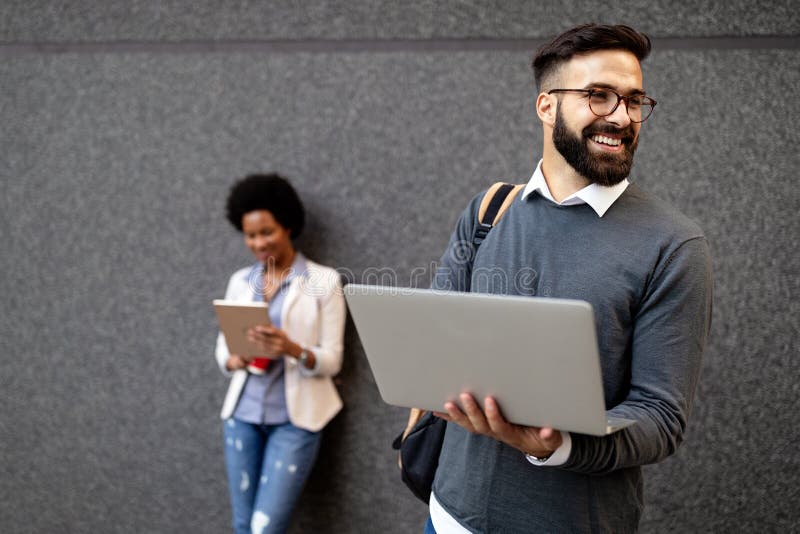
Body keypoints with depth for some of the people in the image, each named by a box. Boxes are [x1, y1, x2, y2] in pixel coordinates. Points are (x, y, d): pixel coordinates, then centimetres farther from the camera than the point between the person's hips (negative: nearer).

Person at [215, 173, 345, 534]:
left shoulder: (324, 281, -5)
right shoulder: (239, 281, 8)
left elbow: (331, 361, -7)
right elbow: (222, 345, 12)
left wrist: (293, 350, -27)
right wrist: (233, 360, -12)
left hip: (294, 417, -4)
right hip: (242, 413, 4)